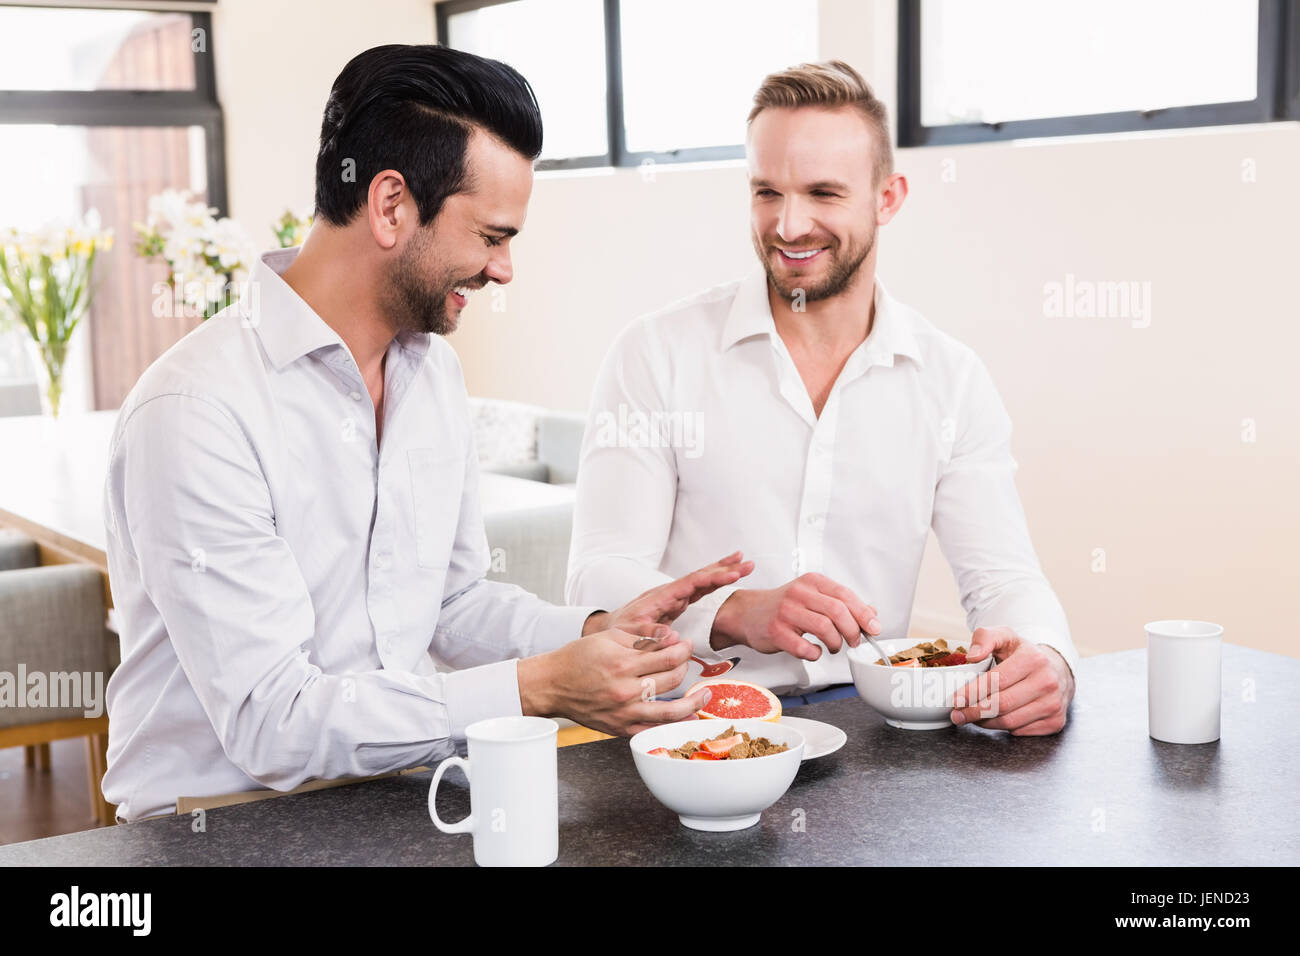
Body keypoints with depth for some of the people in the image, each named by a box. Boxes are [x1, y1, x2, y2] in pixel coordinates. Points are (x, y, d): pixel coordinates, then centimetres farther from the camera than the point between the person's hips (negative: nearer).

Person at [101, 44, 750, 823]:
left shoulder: (435, 368, 6)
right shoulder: (198, 410, -19)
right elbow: (268, 722, -21)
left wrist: (596, 631, -3)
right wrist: (534, 689, -22)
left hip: (392, 805, 6)